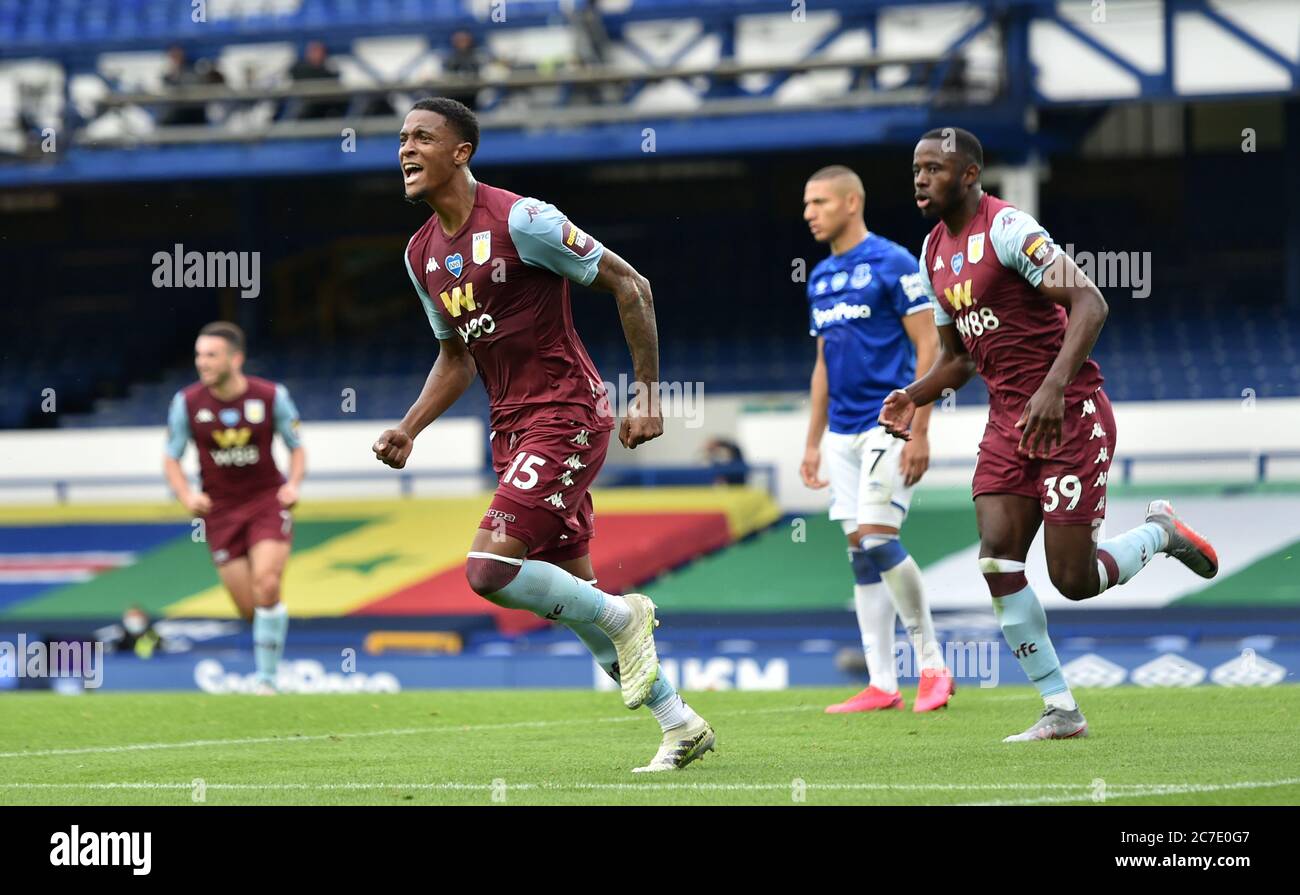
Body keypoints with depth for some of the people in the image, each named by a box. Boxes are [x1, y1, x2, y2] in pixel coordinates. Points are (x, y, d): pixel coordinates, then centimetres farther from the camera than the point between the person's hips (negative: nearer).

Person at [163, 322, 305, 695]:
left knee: (266, 587, -20)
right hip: (220, 510, 1)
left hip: (268, 502, -1)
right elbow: (170, 459, 4)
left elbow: (297, 448, 5)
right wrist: (186, 496, -14)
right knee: (249, 608, -3)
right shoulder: (187, 402, -6)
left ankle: (267, 679, -8)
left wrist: (293, 485, -14)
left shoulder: (272, 396, -8)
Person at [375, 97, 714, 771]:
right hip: (511, 430, 8)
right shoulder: (421, 254, 9)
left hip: (565, 417, -8)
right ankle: (680, 725, 20)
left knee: (490, 570, -20)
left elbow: (631, 287, -11)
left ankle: (621, 618, 3)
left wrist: (647, 395, -13)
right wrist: (407, 430, 7)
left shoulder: (519, 221, -15)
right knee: (568, 593, 9)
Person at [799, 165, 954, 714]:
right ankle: (882, 685, 5)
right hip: (843, 432, 7)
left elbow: (928, 348, -11)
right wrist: (813, 443, 18)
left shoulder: (892, 264, -8)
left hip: (888, 425, -7)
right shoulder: (821, 278, 15)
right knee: (862, 555, 4)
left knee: (878, 539, -16)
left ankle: (932, 663, -2)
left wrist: (919, 432, -17)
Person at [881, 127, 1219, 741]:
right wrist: (913, 398, 3)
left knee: (1074, 579, -9)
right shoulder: (934, 253, 12)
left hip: (1070, 413, -8)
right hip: (1008, 418, 8)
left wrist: (1053, 388, -33)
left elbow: (1089, 303, -23)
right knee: (997, 557, -8)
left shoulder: (1007, 229, -15)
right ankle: (1060, 710, -1)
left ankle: (1161, 533, 22)